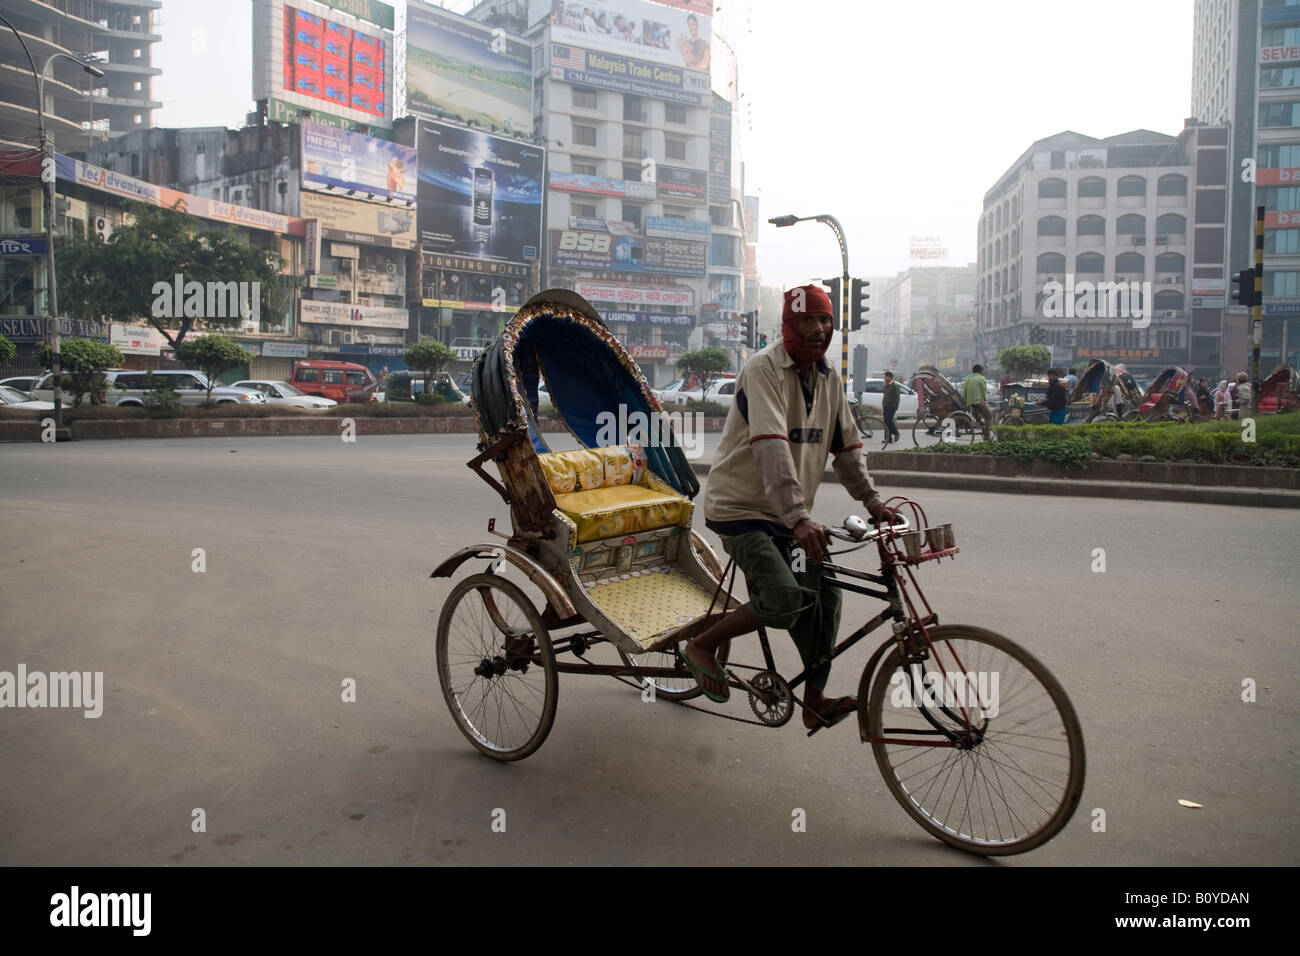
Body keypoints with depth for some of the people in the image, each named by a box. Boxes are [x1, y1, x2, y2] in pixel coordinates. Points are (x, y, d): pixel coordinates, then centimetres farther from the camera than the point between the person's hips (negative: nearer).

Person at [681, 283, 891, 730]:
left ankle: (815, 700, 17)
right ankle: (702, 646, -1)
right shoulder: (764, 369, -17)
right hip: (741, 508, -8)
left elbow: (846, 447, 17)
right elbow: (771, 448, -30)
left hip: (790, 516, 8)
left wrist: (872, 501, 7)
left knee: (824, 596, 3)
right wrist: (799, 518, -38)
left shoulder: (828, 379, 10)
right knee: (786, 599, -22)